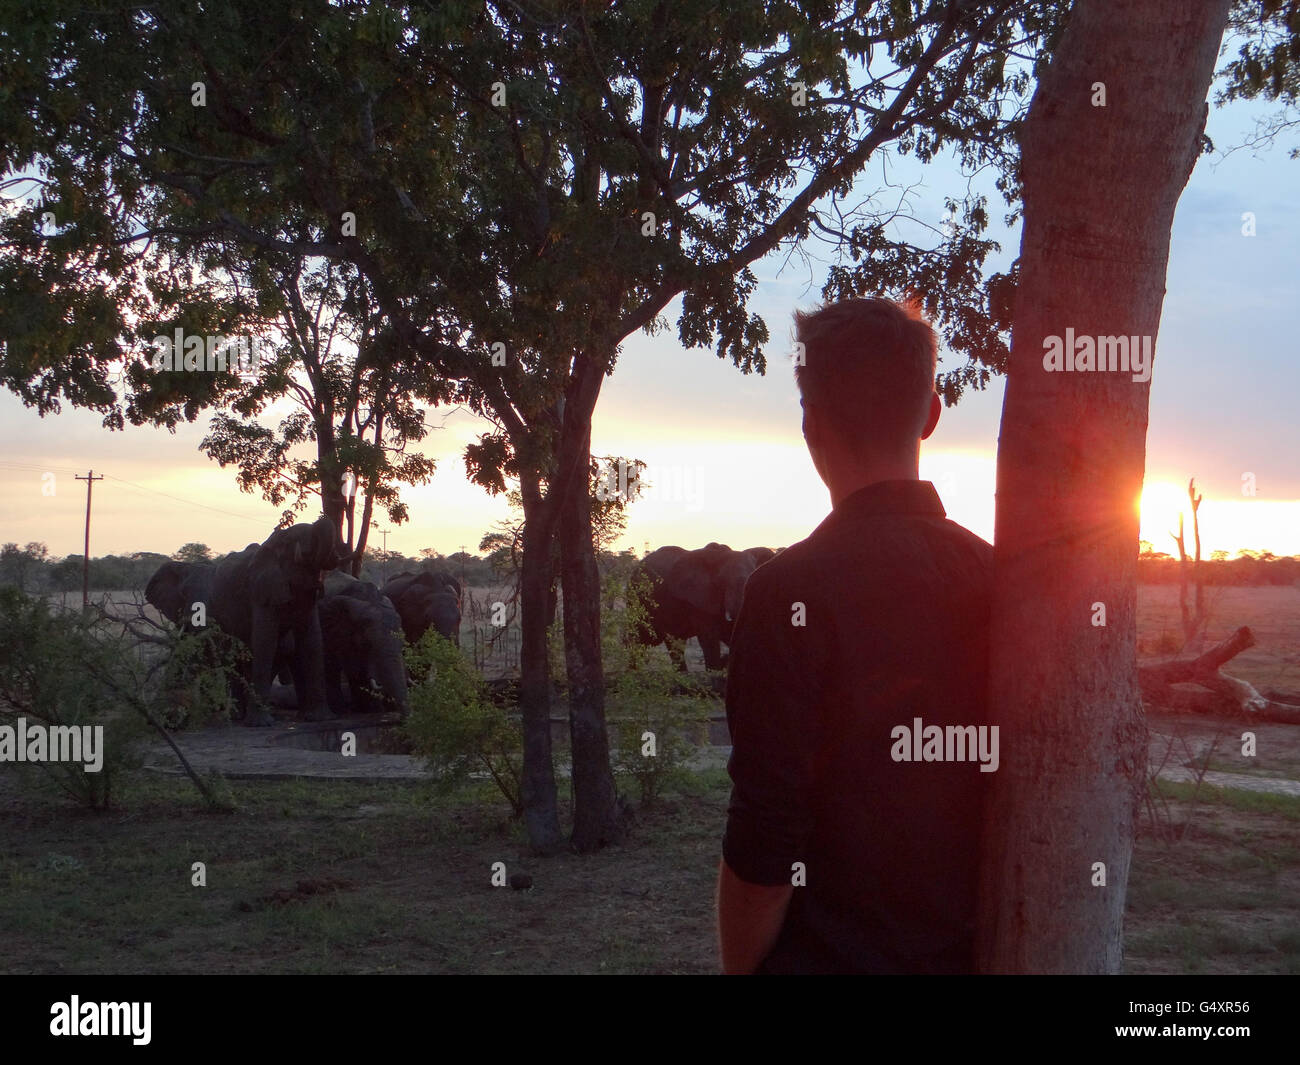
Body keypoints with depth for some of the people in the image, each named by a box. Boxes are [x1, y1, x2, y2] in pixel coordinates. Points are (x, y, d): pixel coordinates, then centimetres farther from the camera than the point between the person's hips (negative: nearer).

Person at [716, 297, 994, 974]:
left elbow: (763, 849, -21)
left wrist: (737, 964, -5)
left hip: (827, 953, -5)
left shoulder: (791, 592, -21)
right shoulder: (992, 574, -3)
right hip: (961, 952, 5)